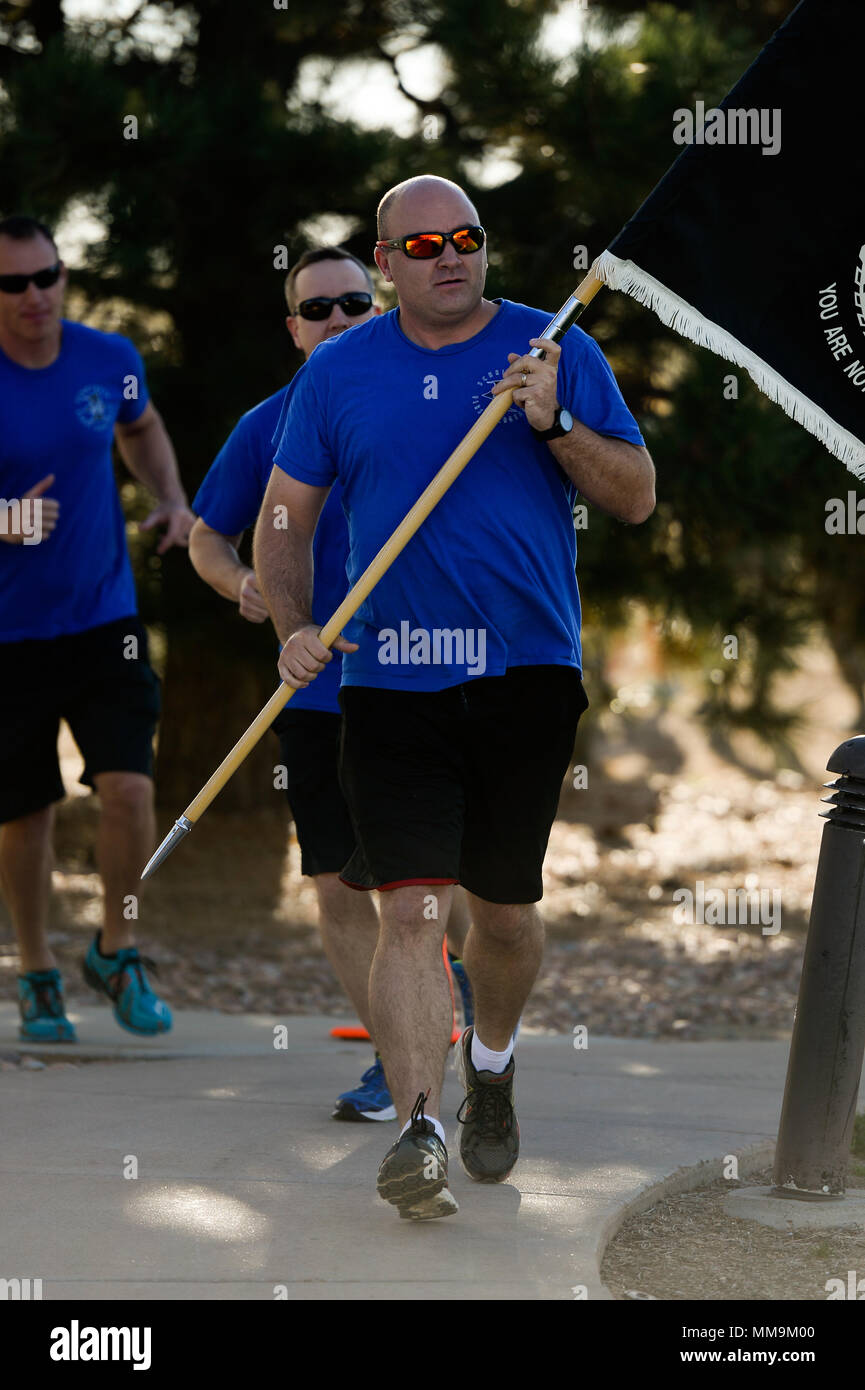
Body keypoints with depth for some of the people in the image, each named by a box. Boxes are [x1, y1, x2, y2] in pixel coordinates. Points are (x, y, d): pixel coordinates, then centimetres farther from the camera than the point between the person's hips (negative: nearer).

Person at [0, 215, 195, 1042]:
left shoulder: (109, 360, -1)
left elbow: (141, 428, 22)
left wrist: (171, 499, 5)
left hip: (103, 620, 2)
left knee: (128, 788, -12)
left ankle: (116, 954, 12)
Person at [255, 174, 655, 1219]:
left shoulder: (554, 351, 4)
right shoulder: (339, 370, 7)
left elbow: (637, 499, 3)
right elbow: (285, 517, 12)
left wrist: (555, 423, -14)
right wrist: (294, 629, -4)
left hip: (528, 672, 0)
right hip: (390, 676, 0)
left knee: (506, 909, 11)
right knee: (410, 909, -13)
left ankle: (491, 1063, 39)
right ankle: (418, 1130, -16)